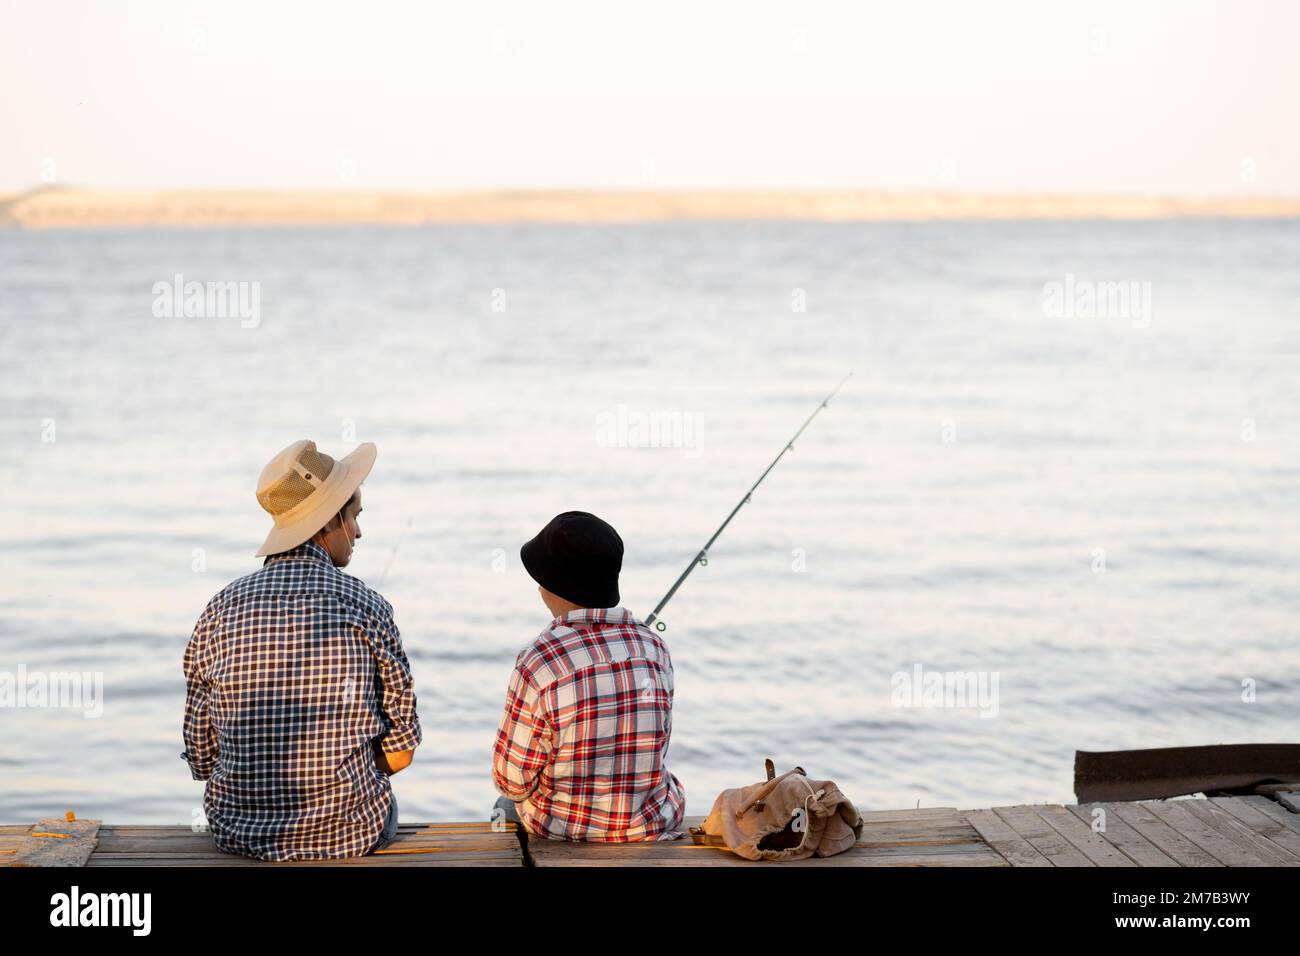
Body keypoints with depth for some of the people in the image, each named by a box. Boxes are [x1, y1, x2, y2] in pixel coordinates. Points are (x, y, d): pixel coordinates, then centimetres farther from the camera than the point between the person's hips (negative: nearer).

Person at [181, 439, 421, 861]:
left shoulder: (219, 612, -6)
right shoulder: (368, 609, -12)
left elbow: (202, 758, 0)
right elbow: (399, 753, -6)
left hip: (238, 835, 2)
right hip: (350, 834, -2)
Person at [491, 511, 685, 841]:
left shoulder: (537, 662, -24)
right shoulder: (654, 647, -10)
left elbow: (512, 781, -16)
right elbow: (655, 745, 5)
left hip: (561, 828, -3)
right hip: (650, 826, 3)